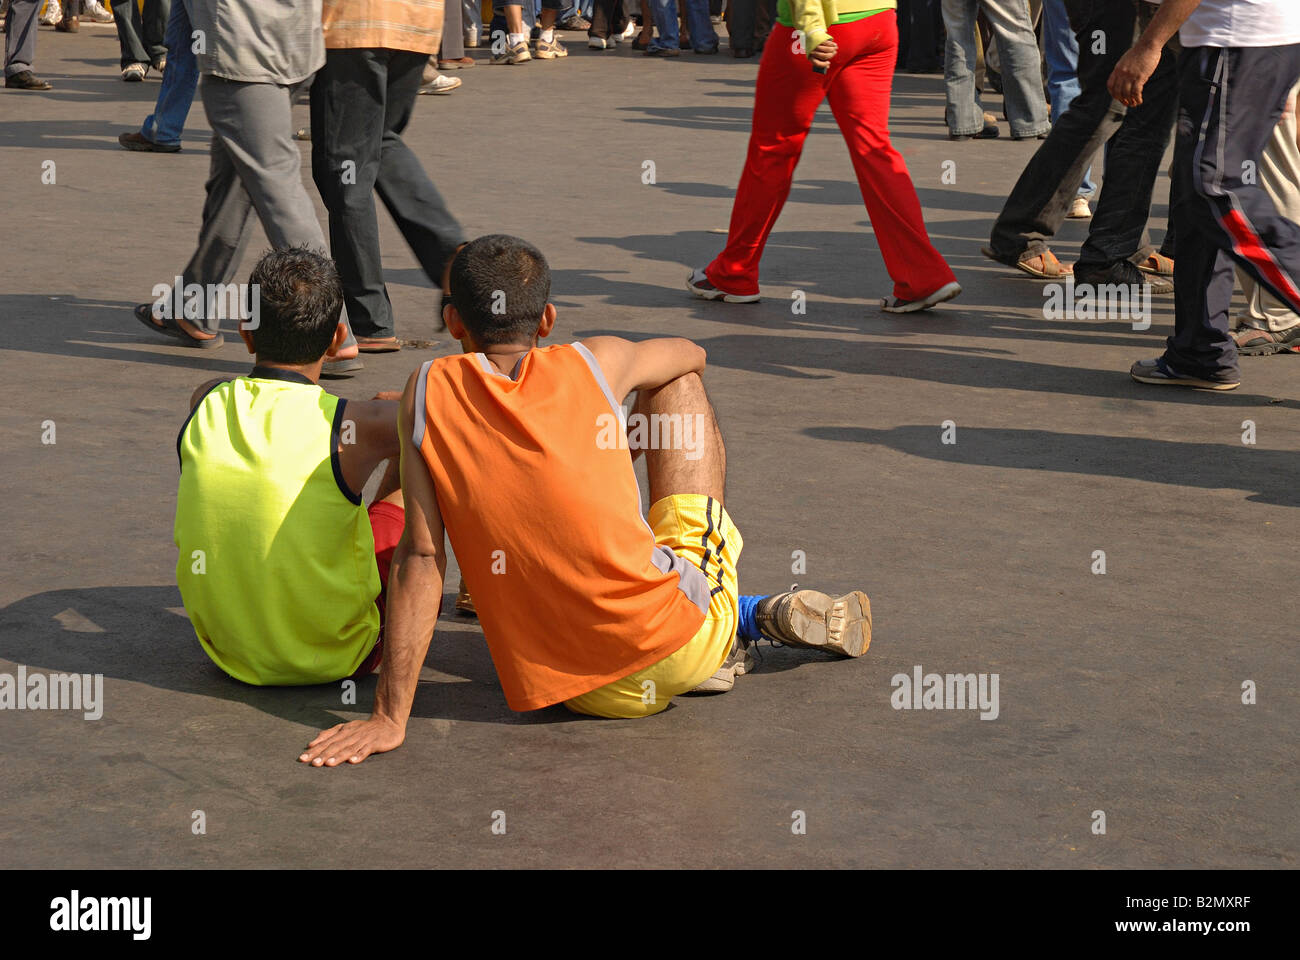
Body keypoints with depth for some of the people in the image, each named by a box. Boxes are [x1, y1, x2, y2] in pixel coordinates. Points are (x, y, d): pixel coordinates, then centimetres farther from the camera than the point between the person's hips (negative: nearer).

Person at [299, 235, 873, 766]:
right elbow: (689, 355, 23)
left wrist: (389, 717, -5)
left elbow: (420, 557, -6)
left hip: (585, 692, 0)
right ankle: (772, 615, 28)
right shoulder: (596, 363, 0)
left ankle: (742, 619, 26)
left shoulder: (428, 392, -1)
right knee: (680, 385, 21)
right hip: (686, 642, 0)